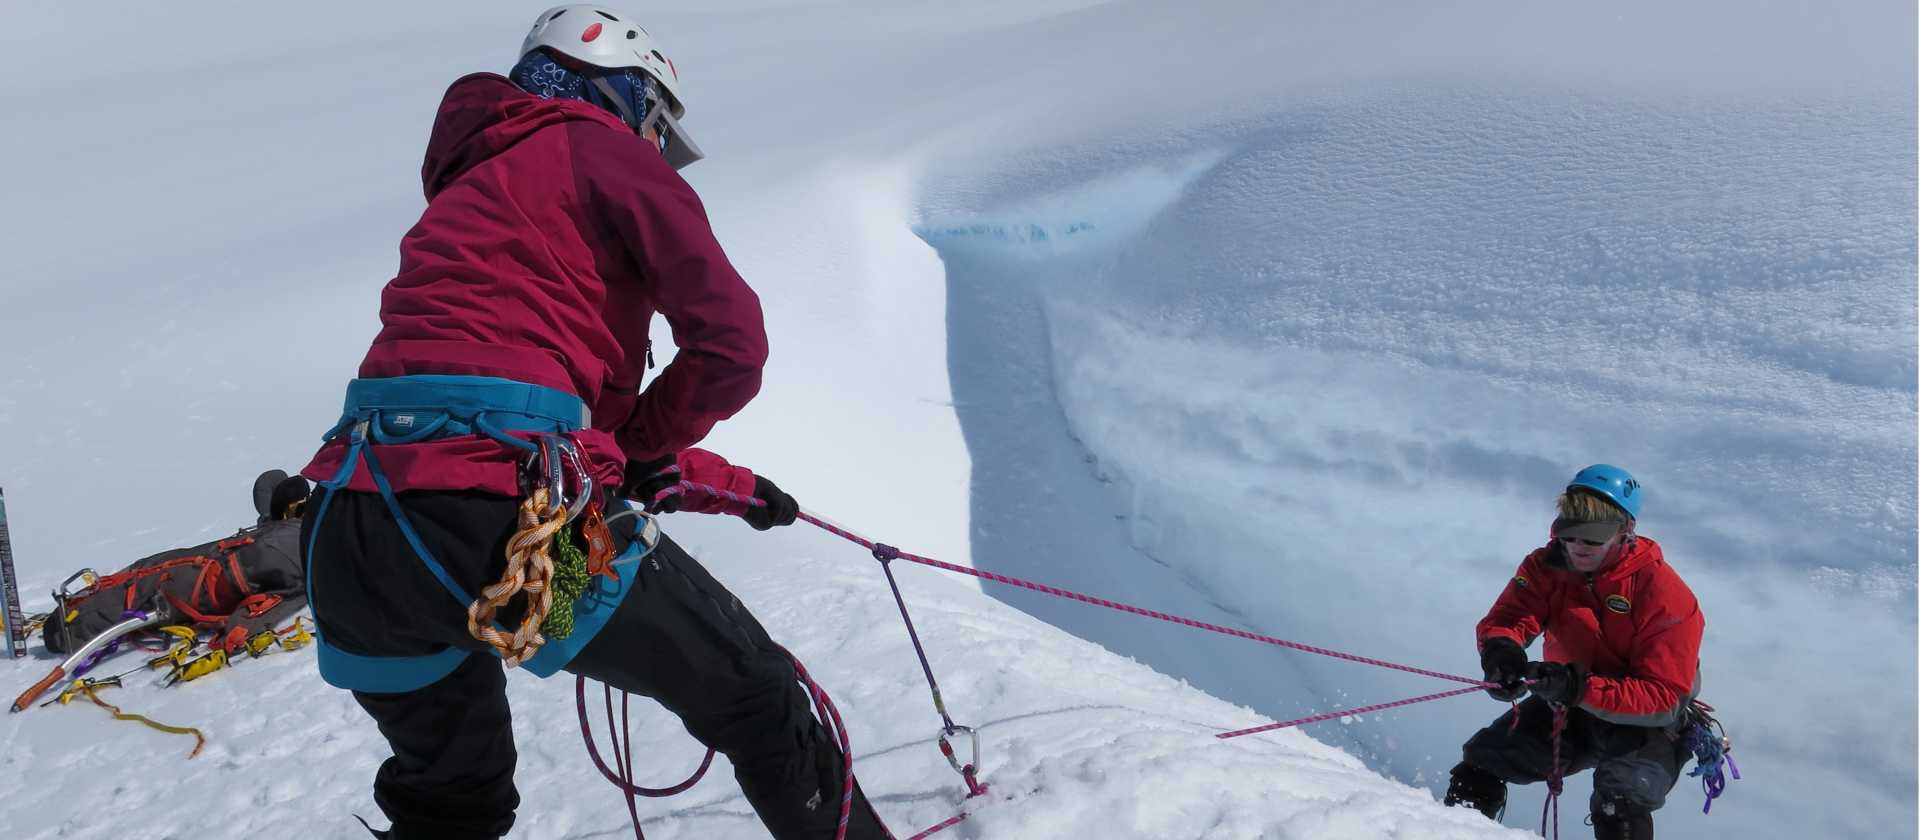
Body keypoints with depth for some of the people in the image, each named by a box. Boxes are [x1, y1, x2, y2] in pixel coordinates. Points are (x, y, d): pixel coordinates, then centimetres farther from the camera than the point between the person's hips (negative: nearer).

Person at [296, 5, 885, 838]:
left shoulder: (465, 191, 33)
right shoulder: (600, 147, 10)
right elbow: (730, 346, -2)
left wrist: (733, 486, 40)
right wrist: (635, 451, 15)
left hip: (347, 542, 8)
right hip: (503, 520, -8)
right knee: (752, 693, 13)